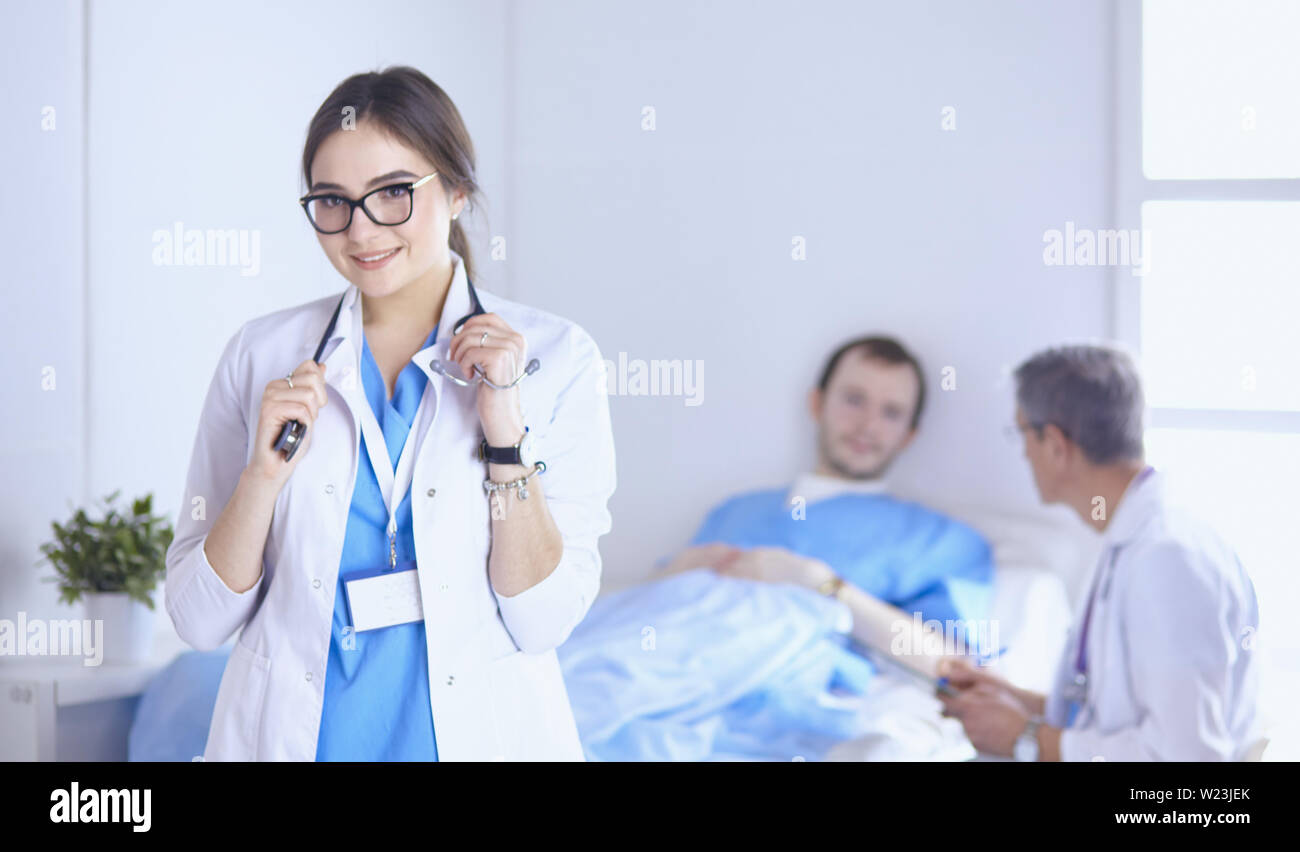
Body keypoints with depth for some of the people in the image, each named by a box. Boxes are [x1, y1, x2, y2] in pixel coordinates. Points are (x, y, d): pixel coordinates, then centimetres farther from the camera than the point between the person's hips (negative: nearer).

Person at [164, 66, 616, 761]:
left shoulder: (555, 357, -6)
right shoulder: (262, 356, -3)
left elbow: (542, 621, -11)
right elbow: (198, 620, -4)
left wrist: (505, 431, -19)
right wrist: (264, 475, -18)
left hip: (479, 731, -1)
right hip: (294, 731, 1)